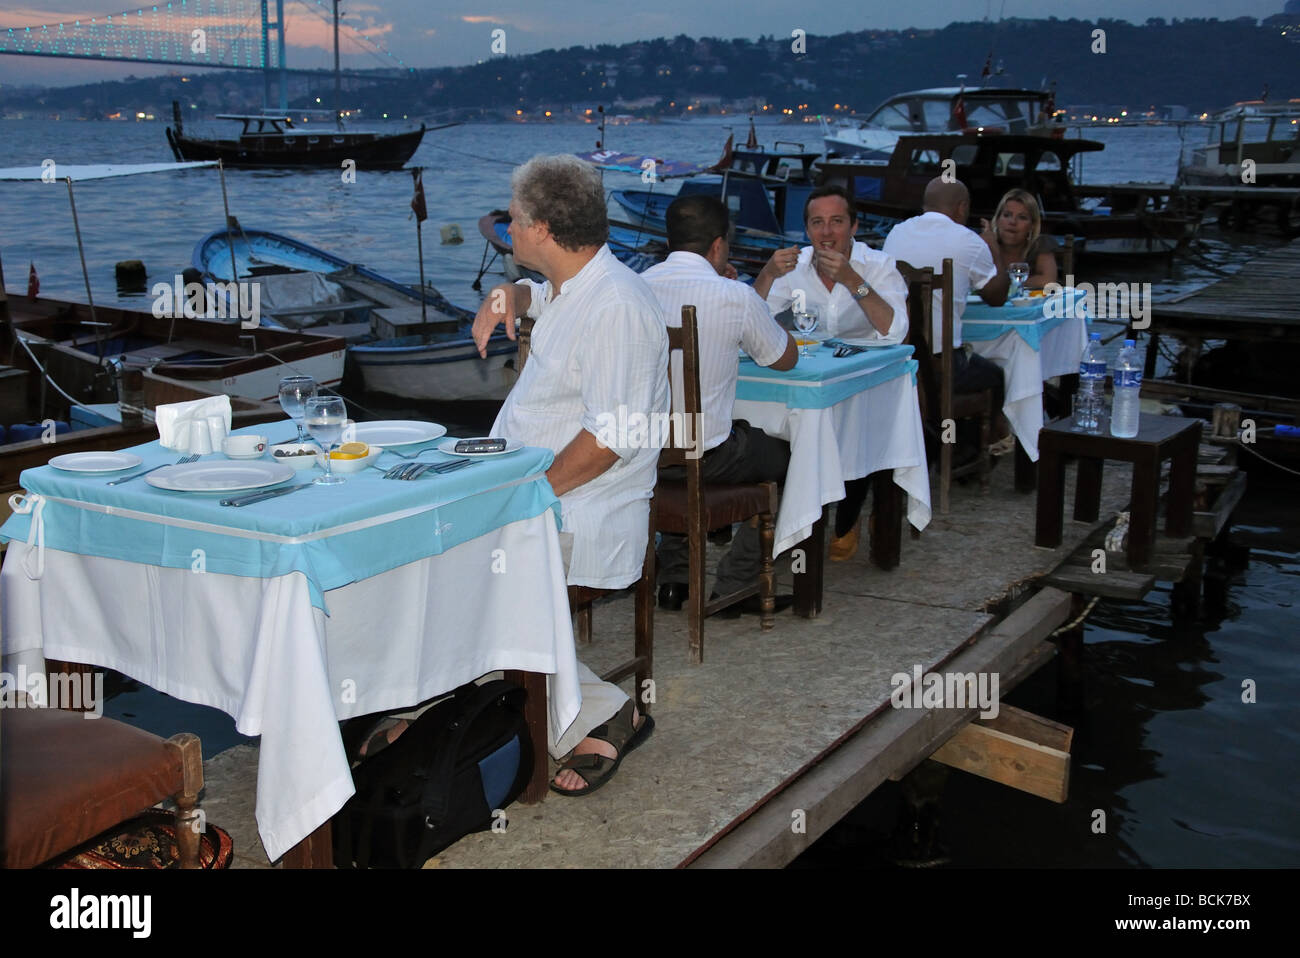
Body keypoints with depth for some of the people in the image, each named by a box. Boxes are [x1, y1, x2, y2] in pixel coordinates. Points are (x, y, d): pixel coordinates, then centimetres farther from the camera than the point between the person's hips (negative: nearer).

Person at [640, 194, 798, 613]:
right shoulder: (734, 297, -12)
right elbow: (786, 358, 5)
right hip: (705, 458, -5)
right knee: (784, 455, 22)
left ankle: (673, 578, 36)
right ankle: (734, 586, 20)